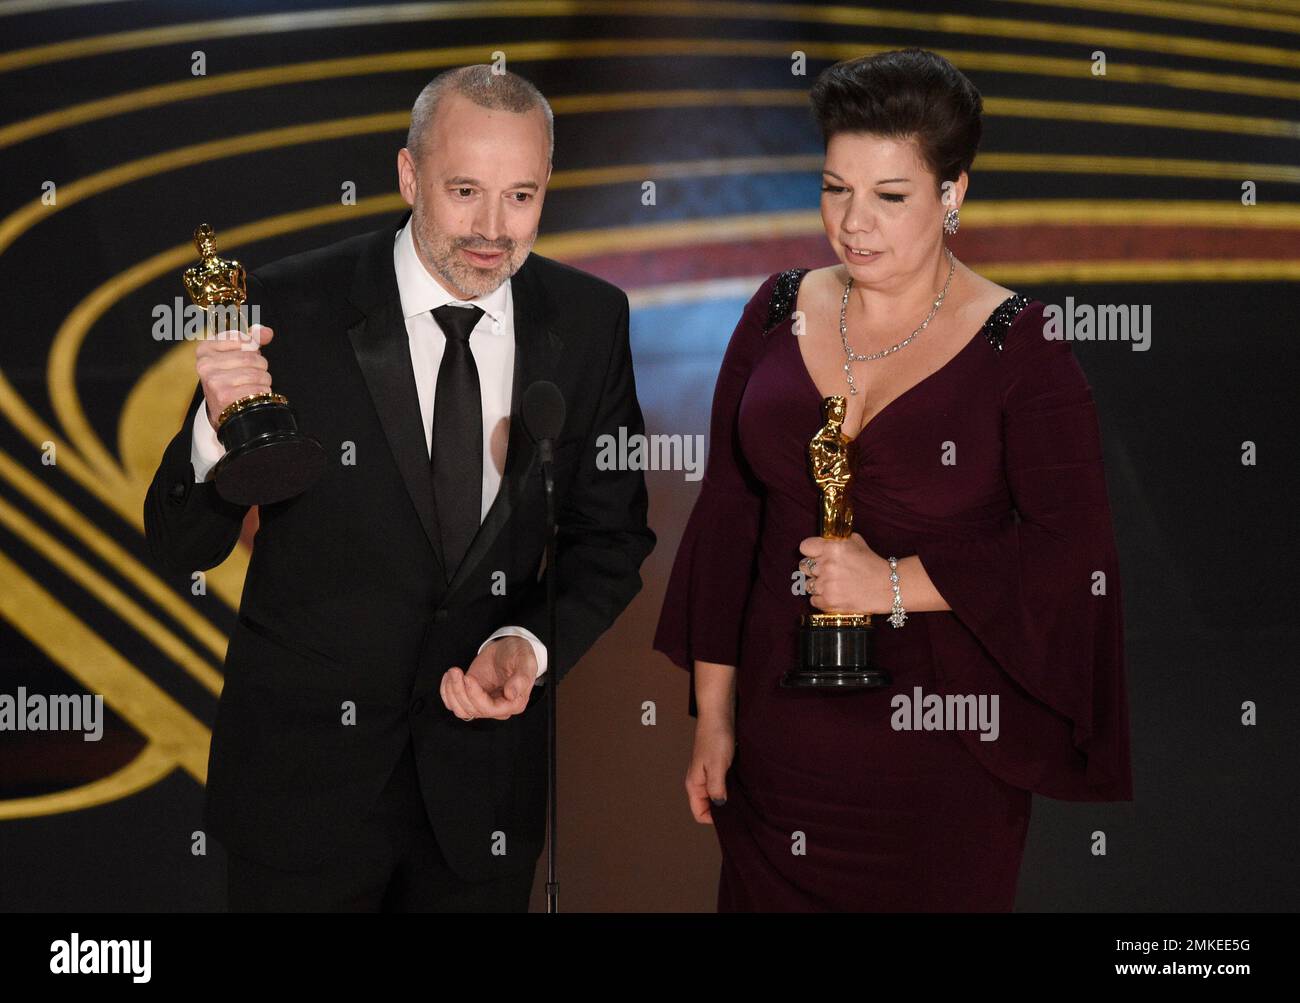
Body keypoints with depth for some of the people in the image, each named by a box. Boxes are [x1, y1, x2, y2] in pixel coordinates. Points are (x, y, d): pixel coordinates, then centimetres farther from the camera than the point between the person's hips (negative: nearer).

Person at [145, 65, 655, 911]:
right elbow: (181, 547, -9)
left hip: (488, 775, 2)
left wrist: (530, 646, -13)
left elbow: (611, 533, 4)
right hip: (306, 770, -2)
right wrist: (221, 429, -28)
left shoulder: (590, 320, -5)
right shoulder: (289, 309, -13)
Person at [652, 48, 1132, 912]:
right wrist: (713, 714, 5)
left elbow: (1073, 547, -10)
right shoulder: (780, 313, 4)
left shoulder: (1018, 347, -8)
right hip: (783, 726, 4)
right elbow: (727, 515, 6)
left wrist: (898, 583, -16)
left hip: (943, 742, -3)